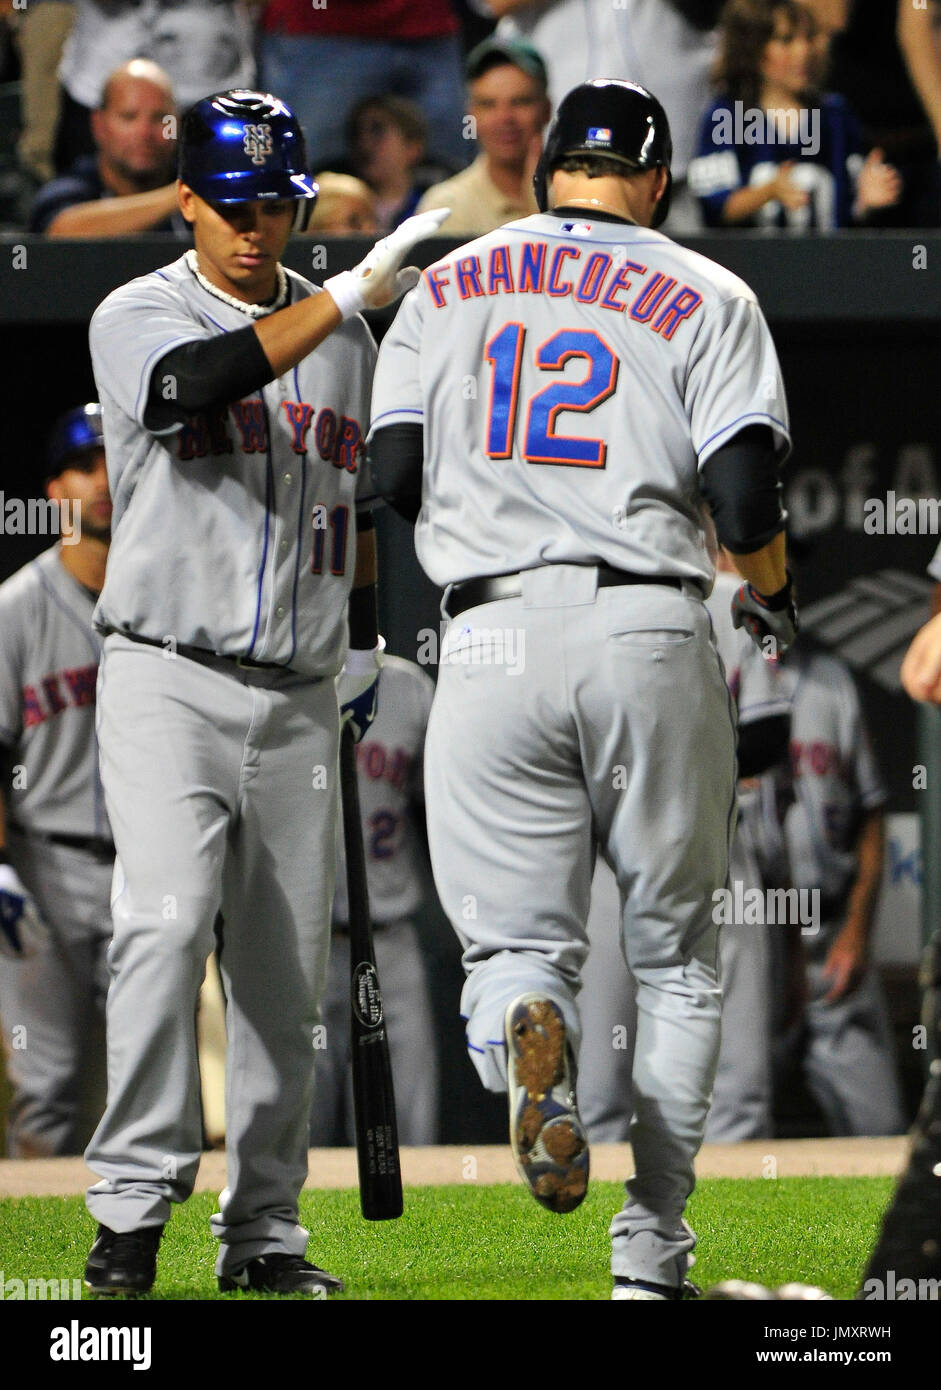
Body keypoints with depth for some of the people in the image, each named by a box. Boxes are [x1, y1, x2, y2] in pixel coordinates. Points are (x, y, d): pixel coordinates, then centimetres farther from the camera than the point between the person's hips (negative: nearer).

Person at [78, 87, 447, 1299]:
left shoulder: (340, 332, 14)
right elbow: (201, 380, -27)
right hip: (169, 678, -5)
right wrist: (349, 294, -30)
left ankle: (264, 1228, 11)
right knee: (164, 921, -21)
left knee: (286, 965, 4)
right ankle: (133, 1203, -21)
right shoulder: (138, 316, -4)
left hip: (298, 697, 5)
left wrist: (364, 641, 20)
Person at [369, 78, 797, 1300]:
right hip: (651, 635, -1)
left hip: (490, 639, 1)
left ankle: (525, 1033, -32)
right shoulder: (705, 297, 4)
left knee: (516, 937, 5)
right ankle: (652, 1249, 7)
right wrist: (773, 600, 16)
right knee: (676, 956, 13)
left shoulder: (448, 287, 13)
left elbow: (394, 477, 5)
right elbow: (746, 508, -5)